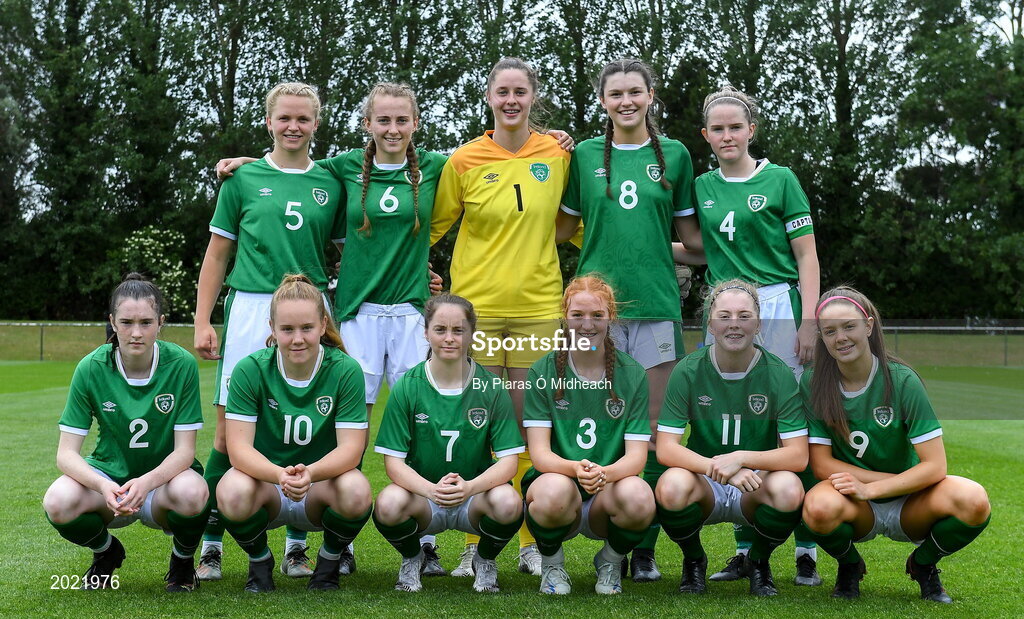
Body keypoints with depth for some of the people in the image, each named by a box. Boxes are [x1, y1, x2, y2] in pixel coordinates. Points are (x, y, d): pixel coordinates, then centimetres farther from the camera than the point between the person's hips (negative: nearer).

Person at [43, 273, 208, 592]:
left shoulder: (181, 365, -15)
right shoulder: (91, 368, -12)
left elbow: (185, 450, -15)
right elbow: (66, 453, -13)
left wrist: (147, 482, -35)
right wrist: (103, 487, -34)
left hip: (165, 476, -1)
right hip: (110, 477, 2)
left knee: (192, 492, -36)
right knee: (58, 503, -30)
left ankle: (183, 559, 1)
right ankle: (106, 552, 7)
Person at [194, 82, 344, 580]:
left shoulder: (330, 183, 11)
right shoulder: (244, 178, 7)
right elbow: (217, 255, 9)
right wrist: (202, 321, 3)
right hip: (249, 309, -1)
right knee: (230, 431, -1)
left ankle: (297, 547, 16)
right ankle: (211, 545, 10)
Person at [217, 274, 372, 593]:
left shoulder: (346, 370, -12)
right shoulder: (249, 370, -11)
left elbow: (351, 448, -16)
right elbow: (238, 447, -17)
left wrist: (310, 473, -38)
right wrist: (279, 475, -38)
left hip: (321, 489, 0)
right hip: (265, 486, 0)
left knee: (356, 492, -33)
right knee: (232, 492, -34)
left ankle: (329, 560, 2)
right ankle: (259, 560, 2)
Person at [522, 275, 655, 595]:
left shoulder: (632, 374, 0)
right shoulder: (542, 373, -2)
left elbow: (636, 455, -7)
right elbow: (539, 452, -10)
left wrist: (604, 473, -30)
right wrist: (575, 468, -32)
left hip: (607, 495, 1)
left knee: (639, 497, -33)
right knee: (555, 490, -36)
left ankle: (610, 563, 3)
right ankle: (552, 565, 0)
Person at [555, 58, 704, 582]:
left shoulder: (674, 154, 9)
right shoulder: (584, 155, 9)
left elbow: (691, 237, 13)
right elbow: (563, 228, 14)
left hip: (656, 303, 0)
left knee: (653, 430, 1)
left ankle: (645, 548, 10)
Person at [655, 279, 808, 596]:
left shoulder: (779, 374, -8)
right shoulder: (688, 371, -8)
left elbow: (798, 455, -14)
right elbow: (665, 449, -14)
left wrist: (740, 458, -30)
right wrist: (719, 469, -30)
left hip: (756, 488, 0)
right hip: (704, 488, 0)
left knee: (789, 489, -33)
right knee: (672, 487, -33)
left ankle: (759, 560, 2)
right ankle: (693, 561, 2)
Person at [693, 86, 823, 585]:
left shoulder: (779, 179, 2)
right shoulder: (701, 187, 12)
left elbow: (806, 254, -1)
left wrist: (809, 322, -9)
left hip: (777, 309, -4)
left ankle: (807, 550, 2)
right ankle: (747, 549, 13)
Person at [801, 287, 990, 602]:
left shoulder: (902, 380, -12)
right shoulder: (813, 383, -9)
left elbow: (934, 466, -14)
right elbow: (821, 463, -10)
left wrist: (870, 488, -25)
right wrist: (904, 480, -14)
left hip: (908, 506, 0)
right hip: (855, 511, 0)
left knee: (974, 500, -30)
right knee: (819, 506, -36)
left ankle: (923, 564, 5)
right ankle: (849, 565, 2)